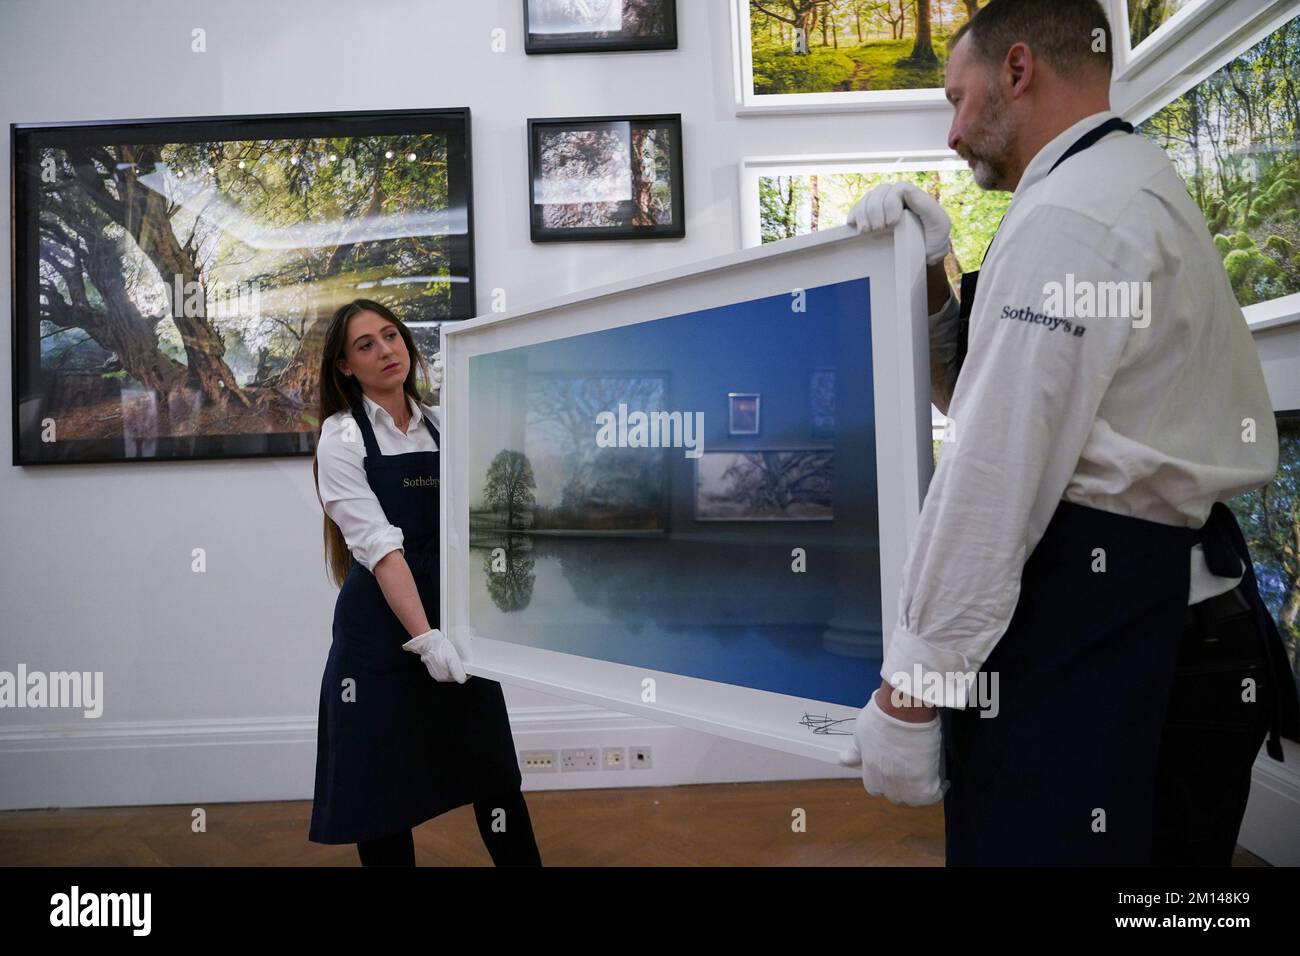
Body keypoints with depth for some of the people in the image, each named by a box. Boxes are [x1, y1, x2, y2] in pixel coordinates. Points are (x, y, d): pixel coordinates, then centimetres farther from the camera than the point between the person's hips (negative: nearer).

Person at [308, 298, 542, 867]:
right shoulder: (342, 437, -5)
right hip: (381, 627, -4)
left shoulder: (441, 424, 9)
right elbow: (377, 545, -18)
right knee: (381, 782, 7)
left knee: (492, 768, 8)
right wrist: (423, 637, -26)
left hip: (455, 613, 4)